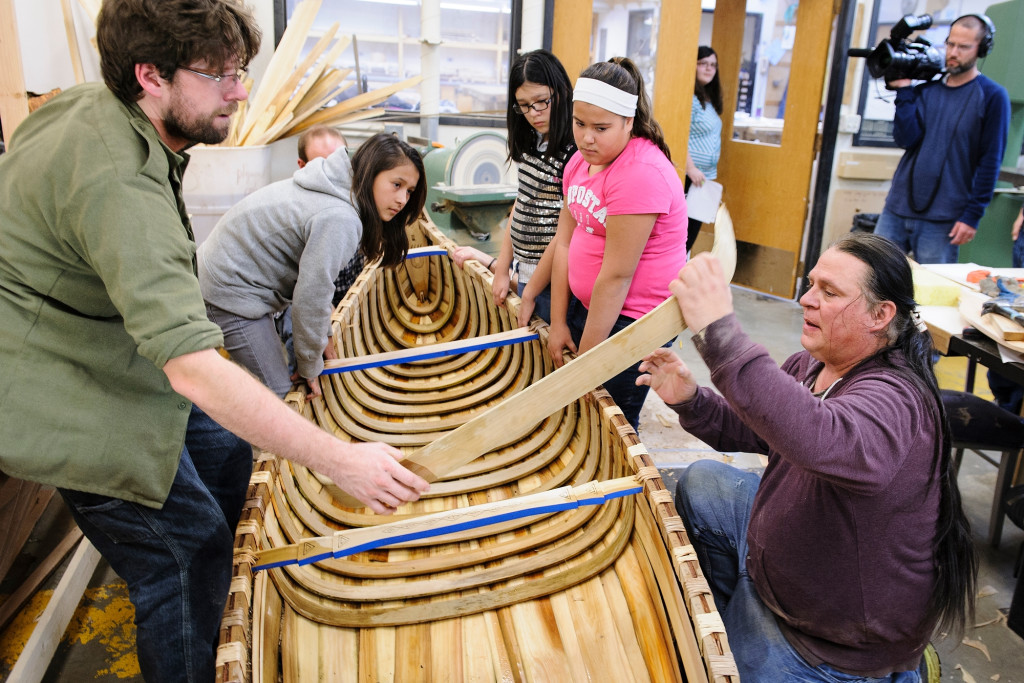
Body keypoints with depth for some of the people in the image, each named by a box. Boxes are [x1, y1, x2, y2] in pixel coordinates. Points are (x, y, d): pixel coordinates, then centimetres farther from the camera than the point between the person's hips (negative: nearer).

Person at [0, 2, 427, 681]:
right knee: (187, 549, -3)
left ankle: (212, 614, 38)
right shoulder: (120, 187, -36)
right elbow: (193, 366, -43)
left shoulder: (91, 103, -3)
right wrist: (339, 459, -43)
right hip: (70, 404, -10)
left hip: (118, 355, 10)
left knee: (226, 451, 18)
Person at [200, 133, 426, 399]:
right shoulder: (339, 220, -30)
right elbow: (311, 299, -24)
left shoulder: (340, 191, 1)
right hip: (231, 291, -10)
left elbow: (315, 277, 7)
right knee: (279, 390, -7)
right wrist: (310, 366, -10)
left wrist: (322, 336, 11)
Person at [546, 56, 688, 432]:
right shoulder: (581, 161, 6)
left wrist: (586, 358, -17)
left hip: (632, 320, -8)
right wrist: (558, 323, 2)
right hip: (585, 303, 8)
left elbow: (616, 276, -22)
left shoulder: (641, 174, -23)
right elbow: (564, 240, 5)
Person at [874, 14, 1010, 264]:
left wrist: (972, 215, -9)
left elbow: (990, 162, -4)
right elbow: (907, 139, -3)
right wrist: (904, 91, -7)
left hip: (942, 220, -4)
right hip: (897, 208, 4)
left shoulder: (992, 96, -1)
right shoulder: (925, 90, 11)